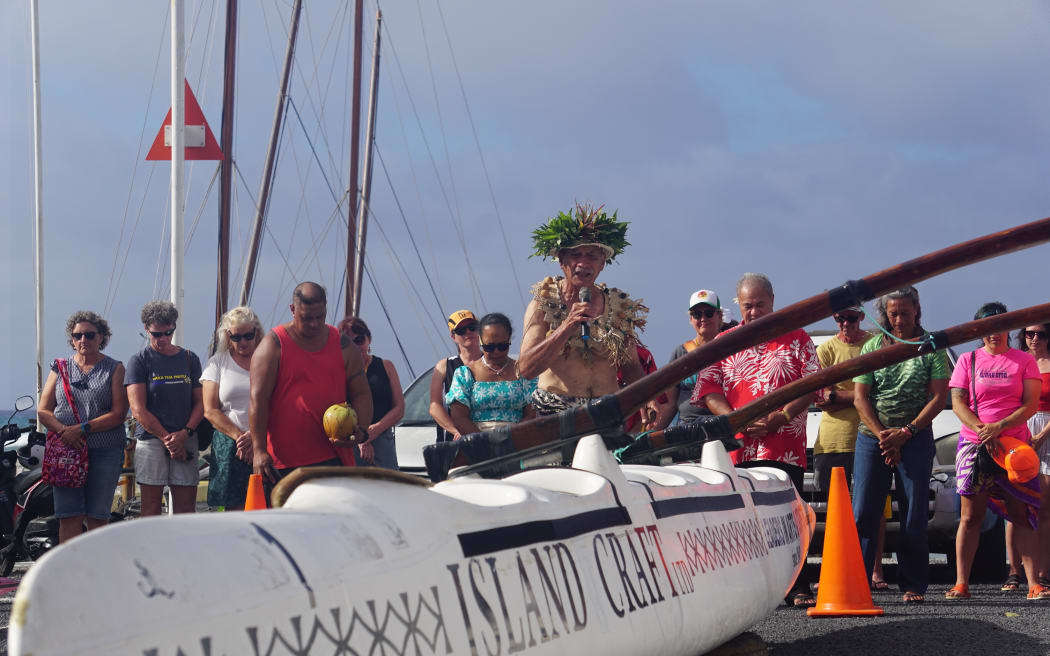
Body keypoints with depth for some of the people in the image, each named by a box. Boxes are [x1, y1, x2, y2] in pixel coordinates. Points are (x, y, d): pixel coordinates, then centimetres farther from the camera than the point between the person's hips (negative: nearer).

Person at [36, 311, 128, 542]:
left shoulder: (114, 369, 6)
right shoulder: (60, 368, 14)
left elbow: (118, 413, -4)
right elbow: (43, 411, 8)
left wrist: (82, 429, -14)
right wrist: (63, 430, -12)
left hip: (105, 451, -2)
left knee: (97, 516, -2)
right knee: (69, 516, -6)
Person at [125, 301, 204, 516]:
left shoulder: (189, 359, 13)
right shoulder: (139, 361, 3)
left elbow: (200, 403, 11)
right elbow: (138, 410, -4)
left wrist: (185, 434, -6)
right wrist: (166, 438, -9)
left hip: (186, 441, 3)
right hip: (151, 439, -3)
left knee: (186, 511, -1)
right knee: (151, 508, -3)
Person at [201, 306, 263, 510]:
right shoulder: (217, 363, 12)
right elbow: (210, 411, 5)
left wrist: (255, 435, -13)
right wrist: (239, 436, -8)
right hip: (229, 445, 1)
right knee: (234, 509, -4)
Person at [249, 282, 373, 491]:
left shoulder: (343, 346, 11)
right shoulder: (273, 346, 0)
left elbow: (361, 394, 12)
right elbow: (258, 400, -5)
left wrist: (361, 432, -7)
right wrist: (259, 450, -12)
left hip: (333, 458, 3)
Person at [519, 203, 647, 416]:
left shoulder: (621, 307, 11)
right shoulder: (543, 304, 3)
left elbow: (632, 369, 17)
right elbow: (526, 369, -8)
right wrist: (567, 327, -16)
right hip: (554, 414, -3)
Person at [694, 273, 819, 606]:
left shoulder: (796, 338, 11)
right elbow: (708, 388, 6)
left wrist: (782, 416, -11)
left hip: (785, 449, -2)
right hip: (736, 448, 2)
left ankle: (798, 589, -4)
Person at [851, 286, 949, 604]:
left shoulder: (931, 347, 3)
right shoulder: (872, 347, 9)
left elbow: (939, 396, -3)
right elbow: (860, 397, 4)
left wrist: (905, 432, -11)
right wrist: (883, 436, -8)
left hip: (916, 438, -1)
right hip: (872, 436, 1)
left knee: (914, 516, 0)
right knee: (863, 512, -4)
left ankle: (913, 586, 7)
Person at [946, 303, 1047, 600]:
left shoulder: (1024, 361, 8)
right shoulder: (968, 360, 10)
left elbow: (1031, 404, -1)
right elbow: (958, 403, 2)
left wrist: (999, 427, -15)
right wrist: (981, 430, -14)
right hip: (974, 445, 0)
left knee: (1021, 515, -3)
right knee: (970, 516, -1)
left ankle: (1034, 584, -4)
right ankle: (961, 583, -1)